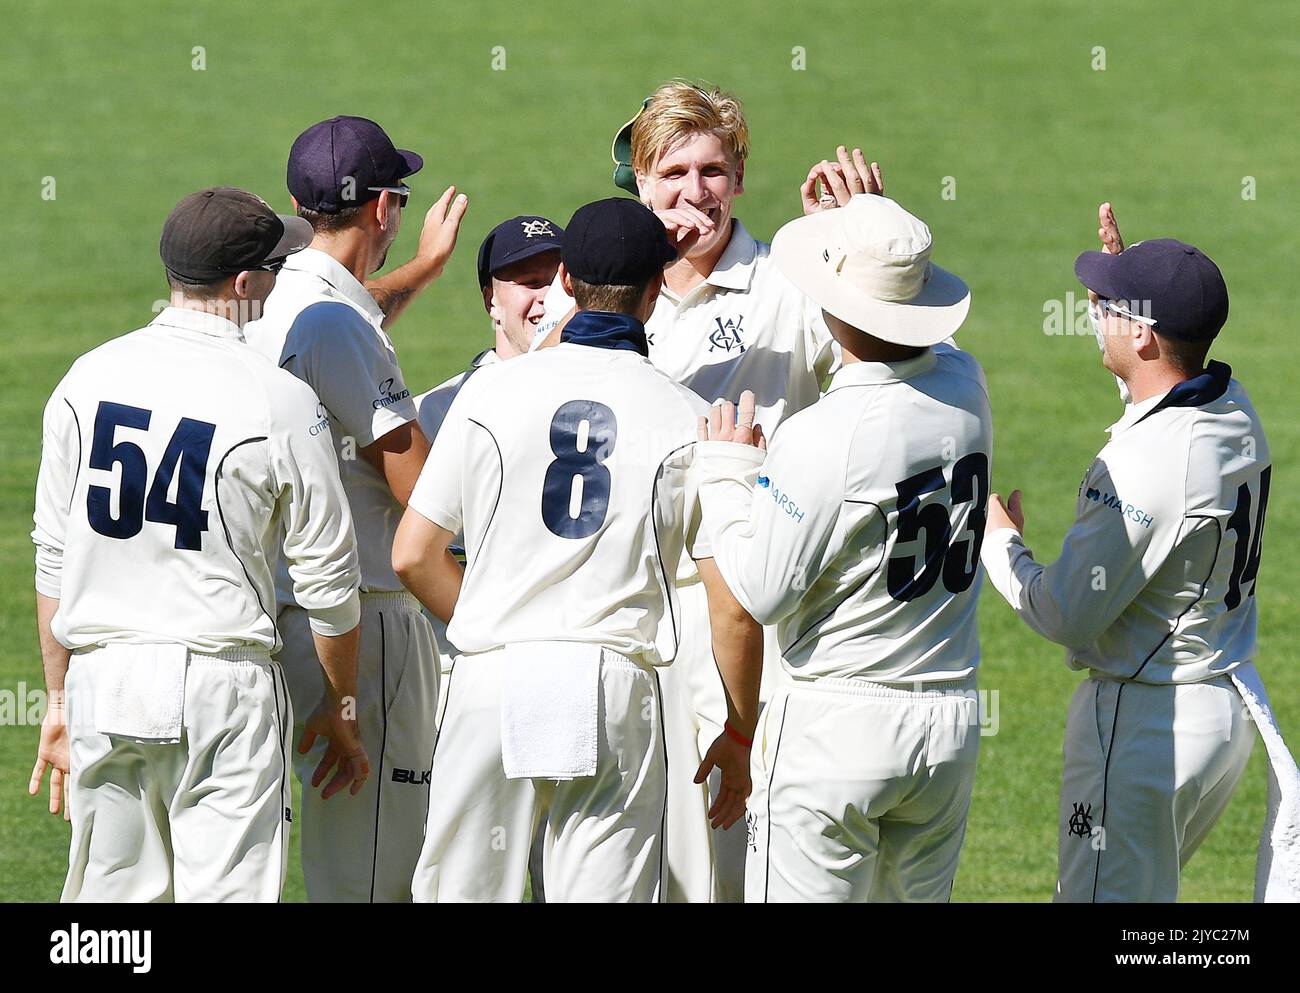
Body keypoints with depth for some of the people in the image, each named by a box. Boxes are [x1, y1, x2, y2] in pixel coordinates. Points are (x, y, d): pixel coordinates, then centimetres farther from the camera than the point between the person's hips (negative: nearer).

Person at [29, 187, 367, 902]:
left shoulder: (87, 380, 4)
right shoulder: (280, 400, -8)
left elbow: (53, 559, 9)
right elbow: (326, 579, -4)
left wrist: (60, 698, 17)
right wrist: (340, 708, 10)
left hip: (99, 680, 4)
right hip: (222, 683, -4)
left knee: (111, 894, 11)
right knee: (225, 897, -2)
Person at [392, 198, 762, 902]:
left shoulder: (493, 389, 3)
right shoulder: (685, 420, 0)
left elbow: (413, 556, 5)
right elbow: (734, 606, -2)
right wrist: (739, 736, 10)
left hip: (493, 680, 1)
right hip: (618, 686, 0)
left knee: (461, 894, 5)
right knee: (602, 898, 2)